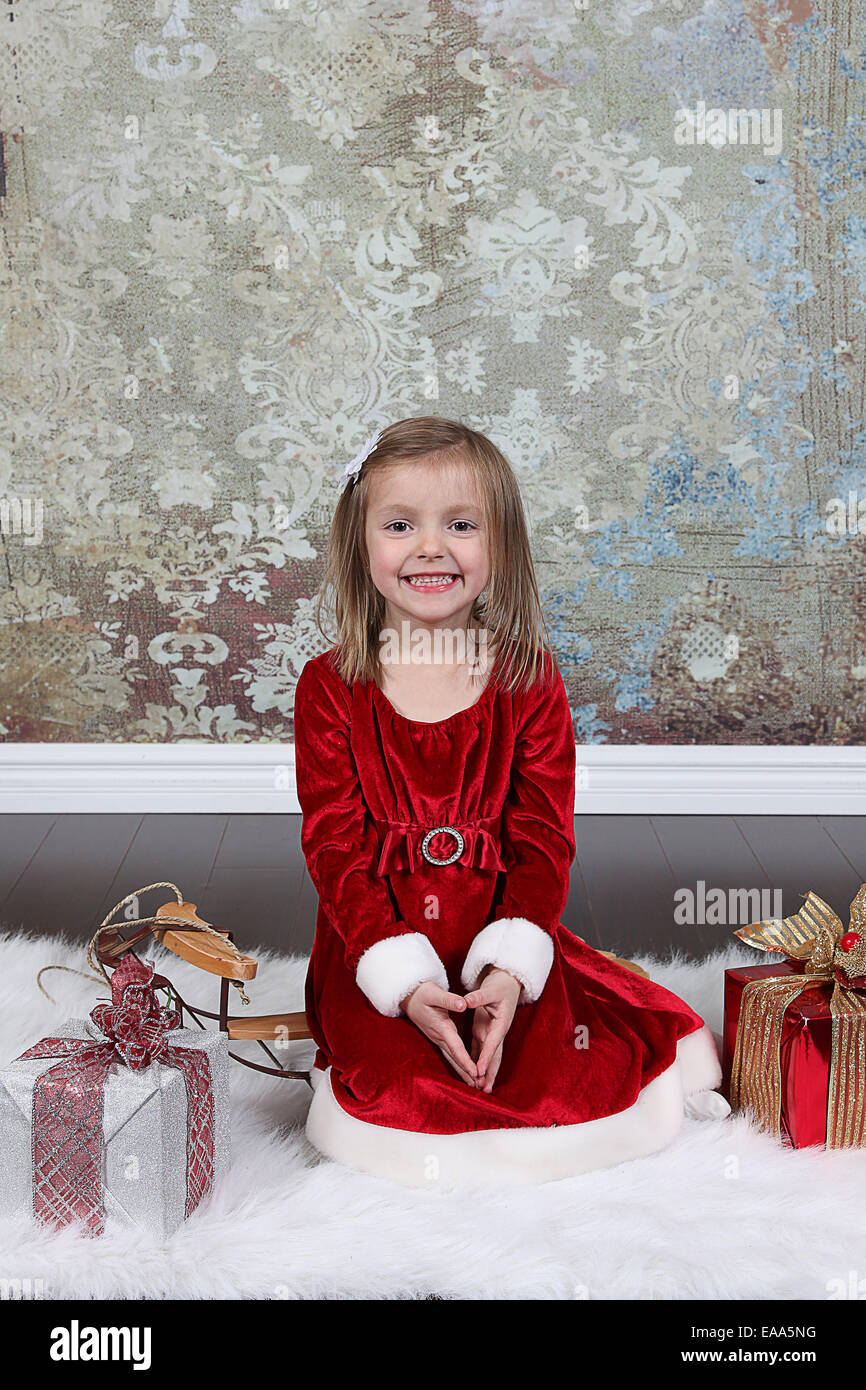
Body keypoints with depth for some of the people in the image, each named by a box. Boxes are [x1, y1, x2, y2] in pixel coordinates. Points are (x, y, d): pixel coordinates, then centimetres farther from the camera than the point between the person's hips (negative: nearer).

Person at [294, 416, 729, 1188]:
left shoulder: (530, 683, 1)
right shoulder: (331, 687, -2)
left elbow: (544, 843, -2)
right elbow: (335, 849, -6)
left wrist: (509, 971, -18)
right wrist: (406, 982, -18)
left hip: (503, 949, 2)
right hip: (375, 957, -1)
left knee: (580, 1089, -14)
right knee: (406, 1105, -22)